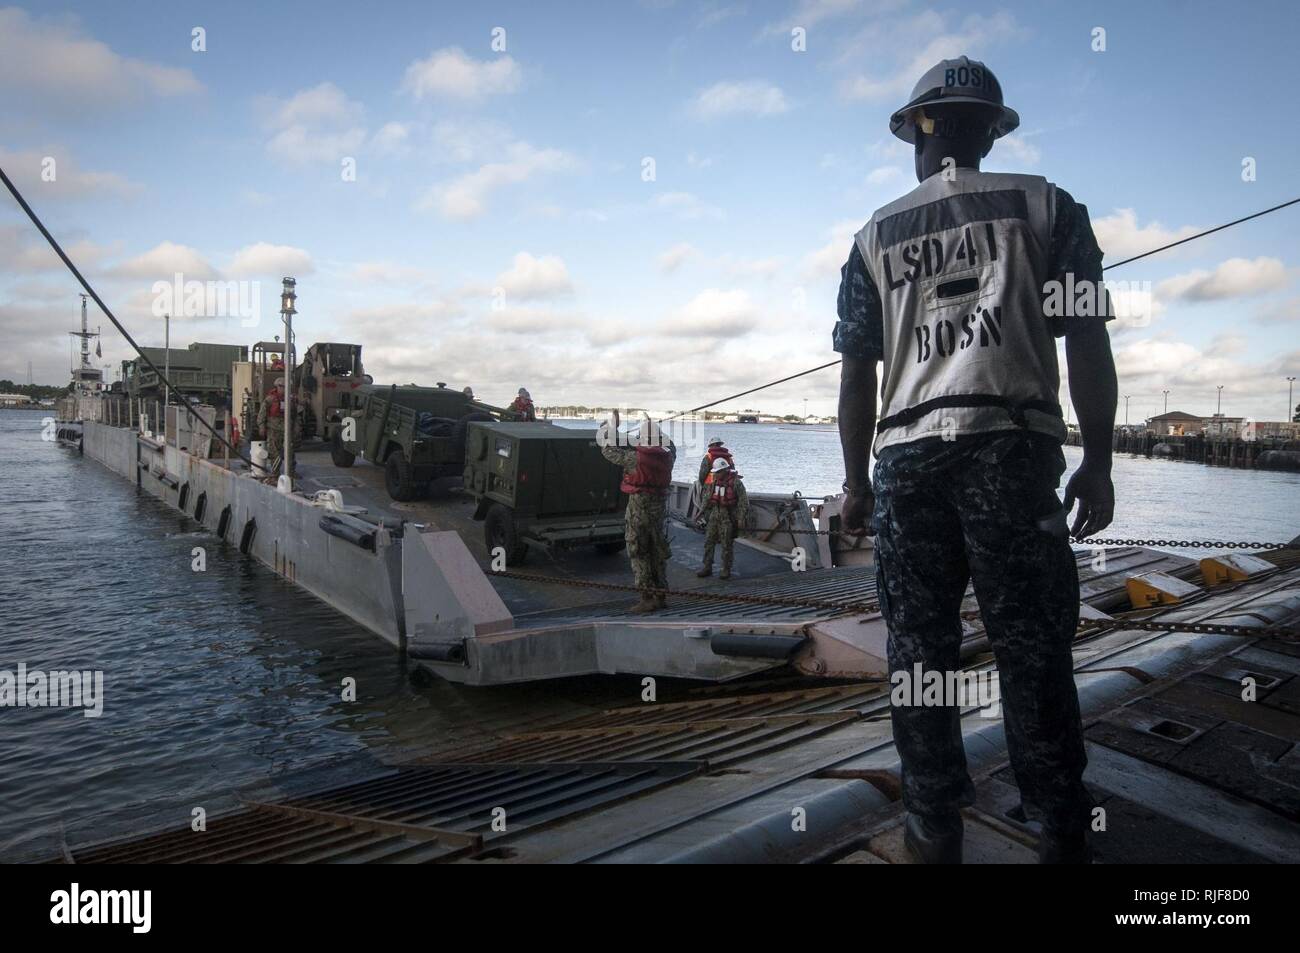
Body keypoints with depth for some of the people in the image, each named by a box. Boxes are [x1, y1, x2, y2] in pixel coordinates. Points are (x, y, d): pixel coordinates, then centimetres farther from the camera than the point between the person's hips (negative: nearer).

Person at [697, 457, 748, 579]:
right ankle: (707, 567, 14)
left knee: (727, 545, 1)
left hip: (728, 517, -6)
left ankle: (726, 570, 11)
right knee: (708, 542, 6)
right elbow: (707, 499, 14)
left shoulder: (736, 482, -12)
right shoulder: (713, 481, 6)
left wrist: (741, 519, -15)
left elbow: (743, 502, -12)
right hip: (714, 515, 6)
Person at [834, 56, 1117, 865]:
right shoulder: (1046, 206, 11)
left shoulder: (876, 236, 14)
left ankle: (936, 827, 14)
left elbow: (857, 373, 10)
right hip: (1012, 447, -1)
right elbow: (1088, 343, 3)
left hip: (908, 457, 1)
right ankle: (1063, 833, 9)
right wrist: (1098, 463, 8)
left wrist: (856, 480, 16)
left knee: (920, 648, 7)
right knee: (1033, 647, 3)